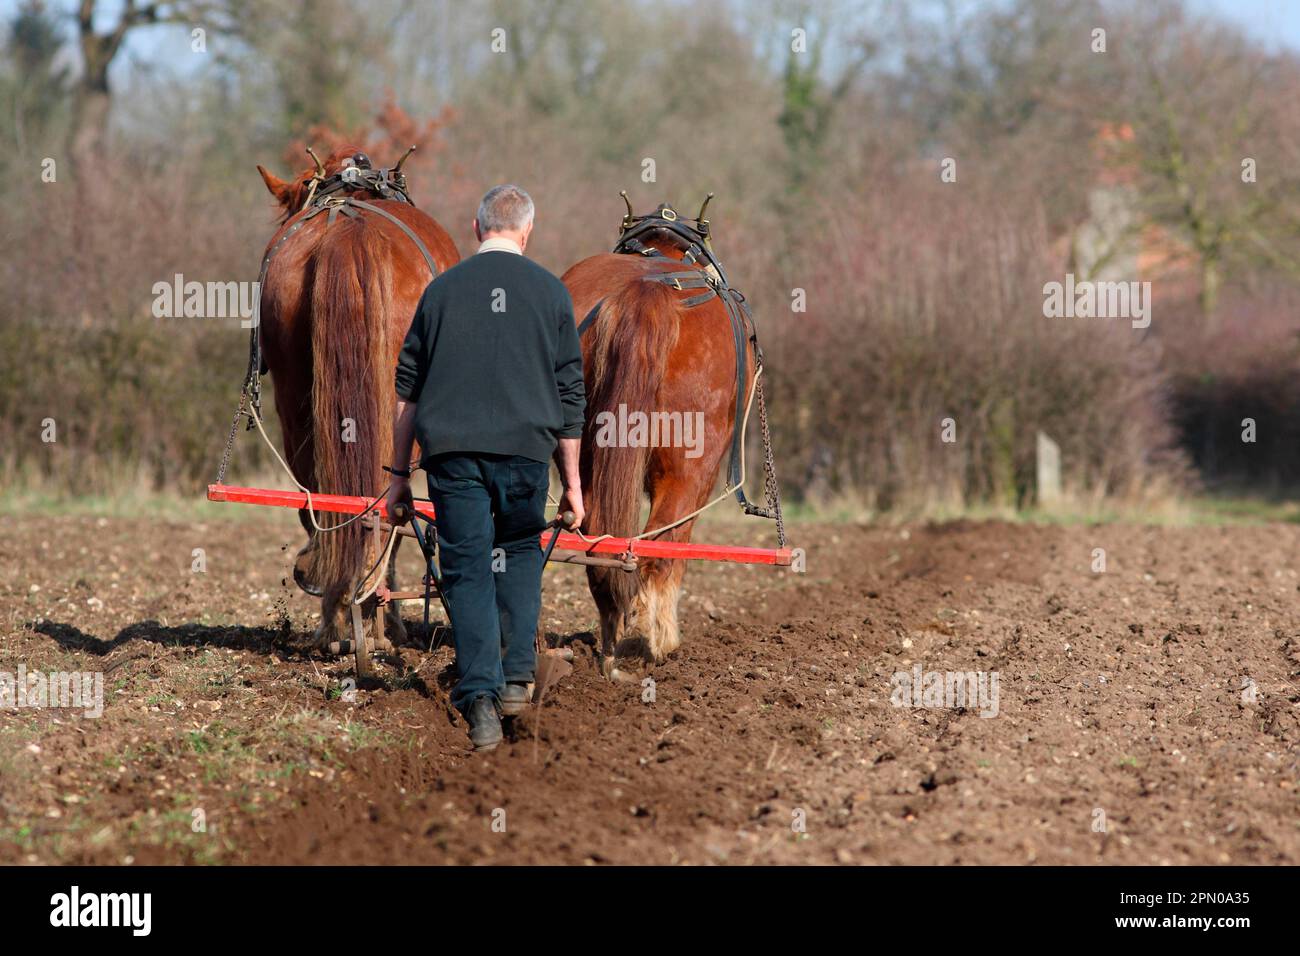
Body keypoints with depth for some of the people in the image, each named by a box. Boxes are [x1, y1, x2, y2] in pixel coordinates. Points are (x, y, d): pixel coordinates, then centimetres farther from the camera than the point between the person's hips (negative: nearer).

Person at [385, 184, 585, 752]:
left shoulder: (443, 288, 9)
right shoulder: (549, 291, 7)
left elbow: (408, 391, 11)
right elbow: (570, 395, 8)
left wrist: (400, 475, 18)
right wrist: (572, 481, 14)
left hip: (451, 449, 0)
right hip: (525, 449, 0)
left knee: (467, 568, 2)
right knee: (521, 553, 21)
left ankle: (480, 698, -8)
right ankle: (516, 676, 13)